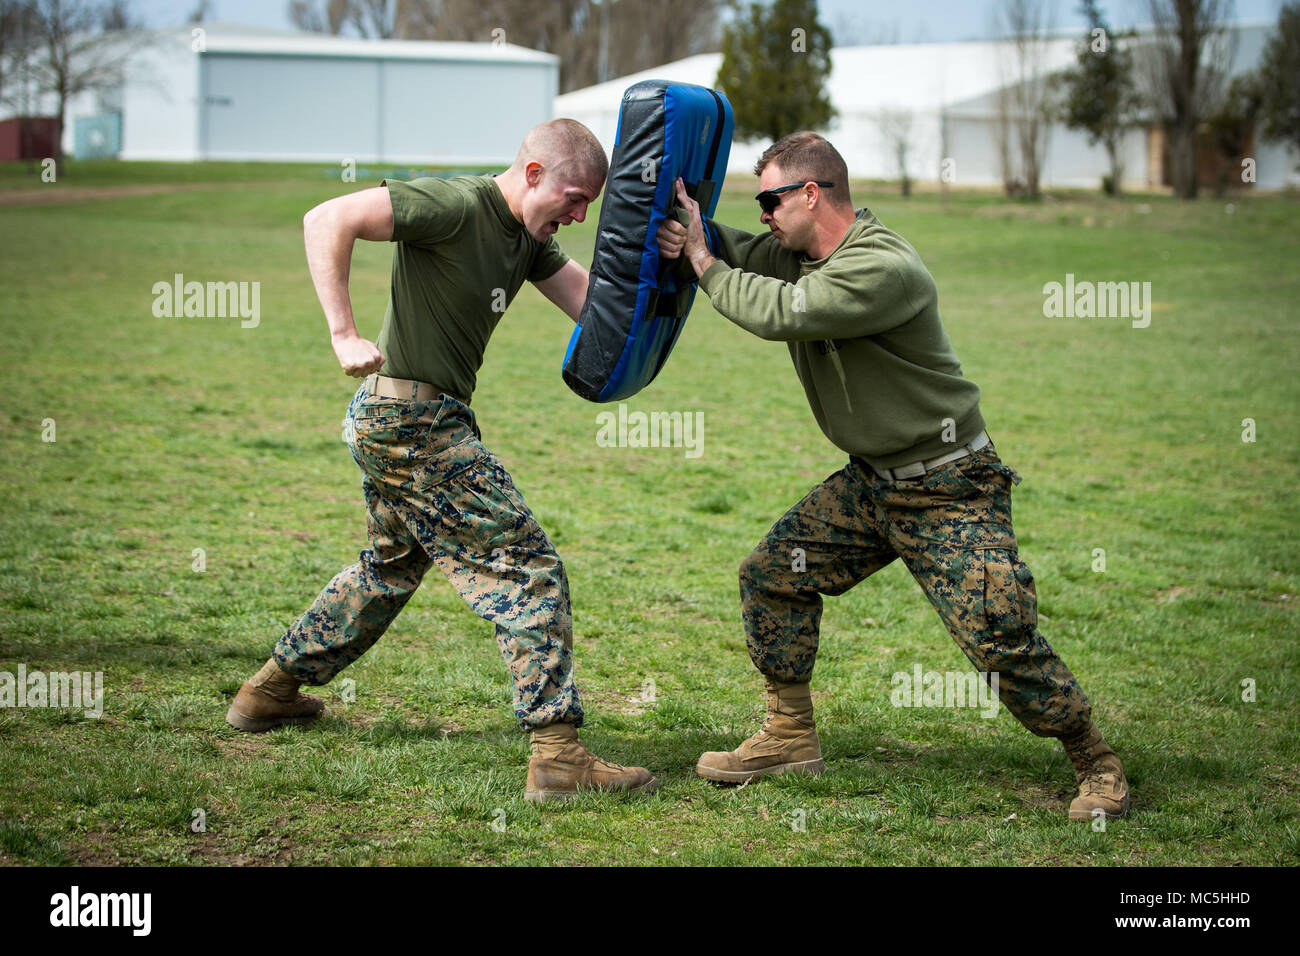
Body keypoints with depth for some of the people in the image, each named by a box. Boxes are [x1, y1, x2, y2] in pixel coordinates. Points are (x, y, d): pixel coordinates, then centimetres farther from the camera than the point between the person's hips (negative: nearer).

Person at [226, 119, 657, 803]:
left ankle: (270, 690, 40)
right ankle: (557, 756, -11)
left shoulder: (529, 239, 10)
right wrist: (344, 334, -29)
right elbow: (328, 220, -24)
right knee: (527, 568, -10)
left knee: (392, 567, 28)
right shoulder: (457, 206, -18)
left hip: (394, 426, 11)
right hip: (414, 424, -11)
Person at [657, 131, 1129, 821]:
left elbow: (777, 313, -30)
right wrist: (689, 232, -14)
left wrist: (704, 265, -17)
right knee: (772, 575, 4)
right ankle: (791, 738, 17)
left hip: (949, 490, -9)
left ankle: (1097, 765, 6)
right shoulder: (802, 254, 3)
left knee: (1003, 641, -14)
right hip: (870, 481, 9)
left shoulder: (884, 270, -26)